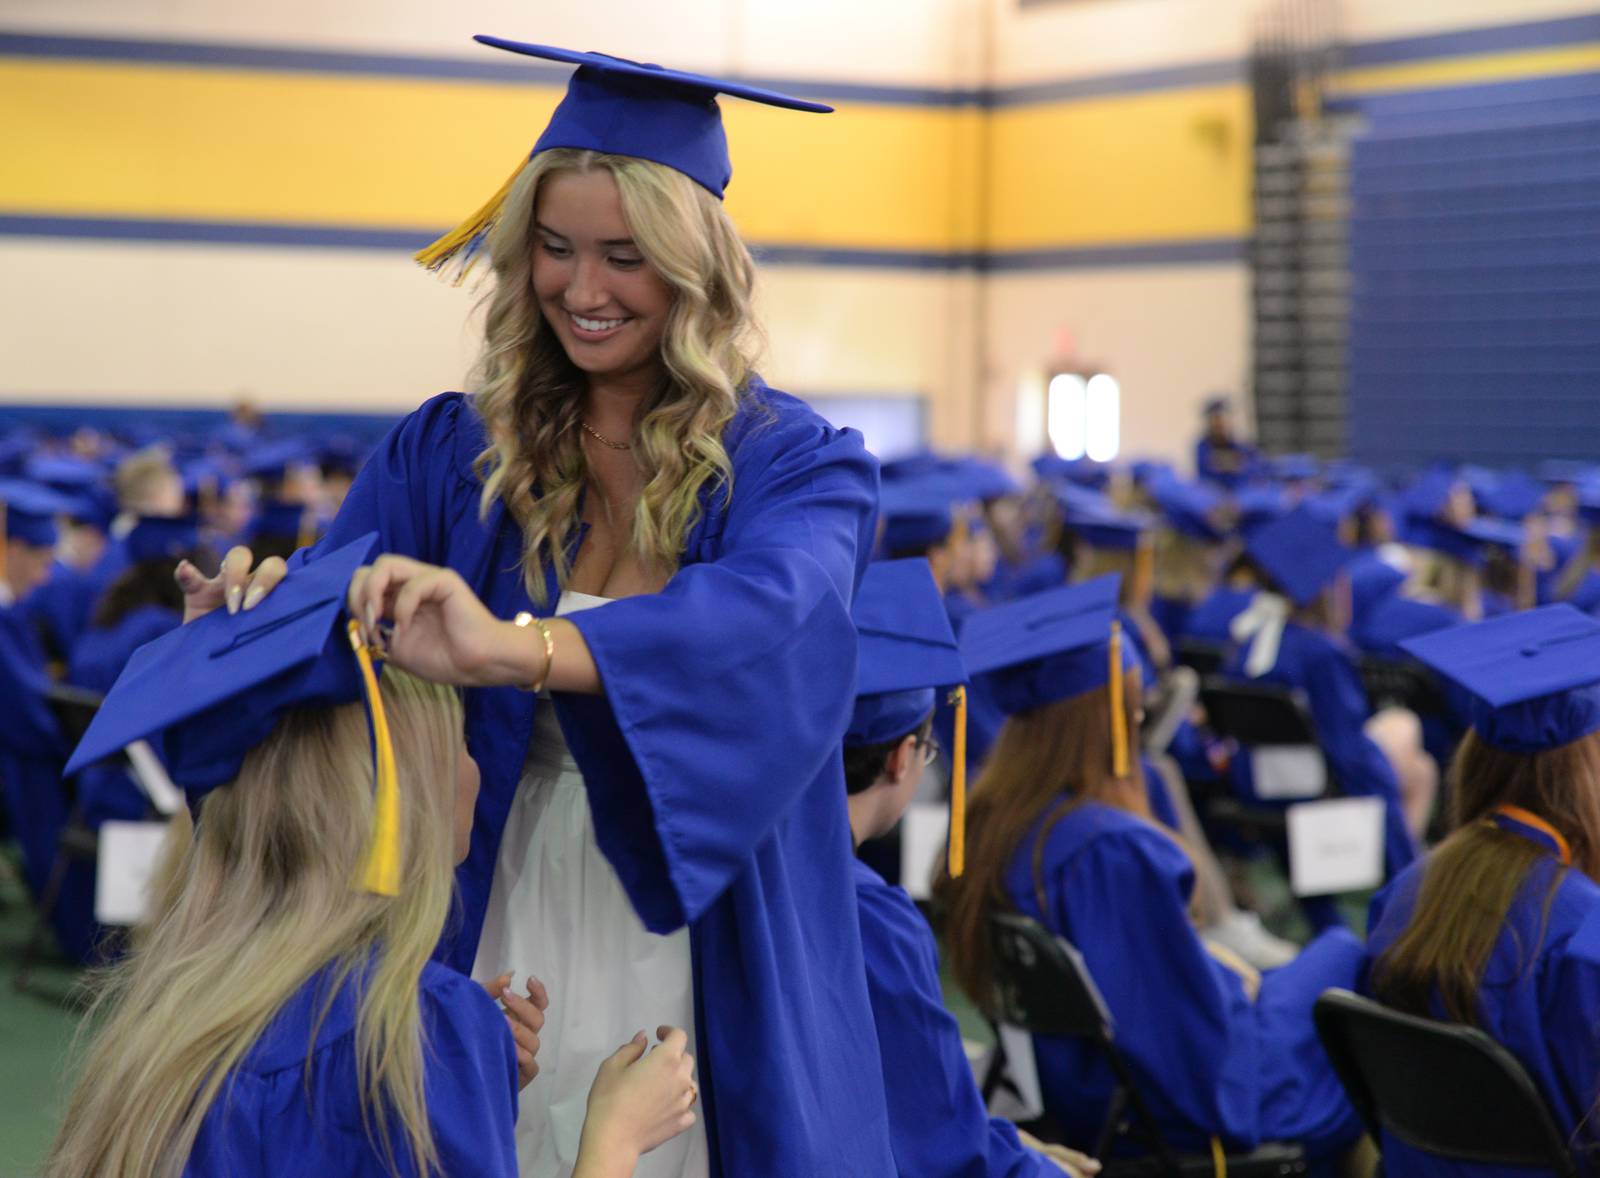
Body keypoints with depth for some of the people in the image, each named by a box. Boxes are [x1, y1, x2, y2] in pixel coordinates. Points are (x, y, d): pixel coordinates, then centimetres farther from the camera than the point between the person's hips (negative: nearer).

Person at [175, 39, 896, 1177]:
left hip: (708, 1000, -2)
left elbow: (770, 614, -27)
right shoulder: (445, 455, 3)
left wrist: (516, 651, -44)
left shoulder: (800, 467, -6)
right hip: (490, 963, 2)